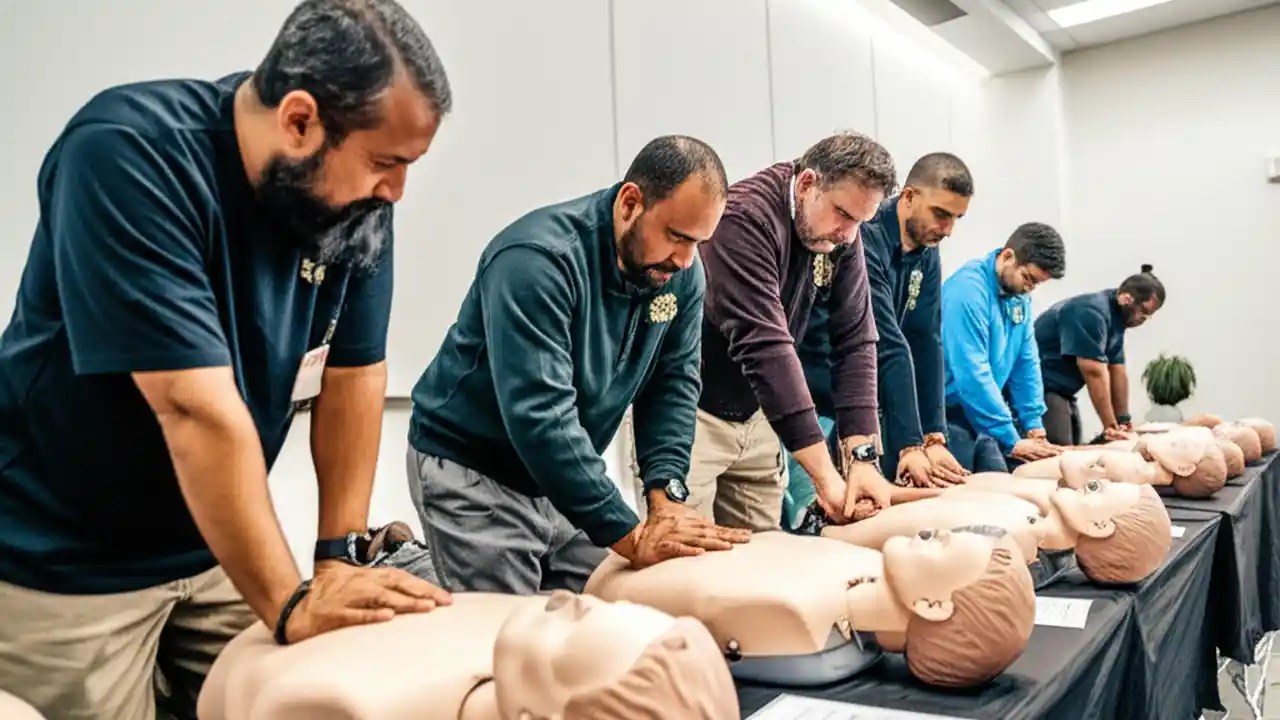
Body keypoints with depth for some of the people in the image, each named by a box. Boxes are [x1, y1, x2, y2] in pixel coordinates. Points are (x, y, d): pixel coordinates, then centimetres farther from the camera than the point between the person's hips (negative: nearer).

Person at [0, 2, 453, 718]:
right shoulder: (128, 155, -26)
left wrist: (343, 552, -12)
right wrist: (291, 603, -29)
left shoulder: (356, 196, -10)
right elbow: (200, 412, -31)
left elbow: (354, 376, -7)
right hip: (63, 562, -4)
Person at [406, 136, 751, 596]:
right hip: (473, 474, -6)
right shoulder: (538, 258, -28)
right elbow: (539, 415, -34)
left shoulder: (681, 272, -6)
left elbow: (674, 382, -4)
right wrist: (630, 537, -33)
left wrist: (666, 496, -18)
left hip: (566, 477, 6)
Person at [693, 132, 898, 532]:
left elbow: (855, 341, -3)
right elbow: (764, 344, -32)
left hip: (755, 417, 7)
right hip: (689, 411, -7)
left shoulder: (841, 240, -2)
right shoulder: (745, 217, -25)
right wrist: (825, 476, -32)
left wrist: (864, 455, -14)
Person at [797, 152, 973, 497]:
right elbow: (887, 346, -26)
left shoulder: (926, 254, 4)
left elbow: (926, 344, -1)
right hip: (814, 400, -8)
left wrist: (934, 437, -8)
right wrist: (910, 445, -27)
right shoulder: (864, 238, -21)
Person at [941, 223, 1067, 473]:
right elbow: (972, 374, -26)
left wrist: (1034, 425, 2)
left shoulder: (1020, 294, 4)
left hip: (979, 415, 8)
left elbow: (1027, 362, 9)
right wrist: (1012, 441, -23)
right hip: (949, 413, -8)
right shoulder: (969, 288, -22)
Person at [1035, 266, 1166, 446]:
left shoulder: (1116, 317, 9)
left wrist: (1124, 420, 4)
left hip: (1062, 392, 10)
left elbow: (1117, 372, 8)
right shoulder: (1091, 313, -21)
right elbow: (1095, 374, -24)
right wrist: (1111, 426, -22)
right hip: (1039, 388, -10)